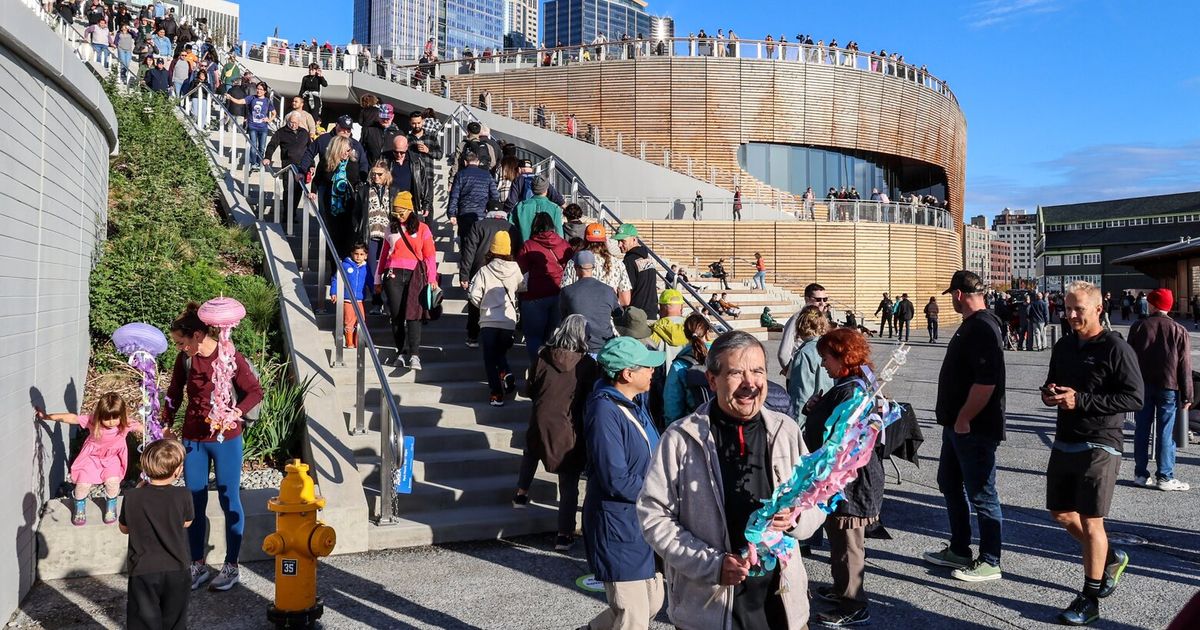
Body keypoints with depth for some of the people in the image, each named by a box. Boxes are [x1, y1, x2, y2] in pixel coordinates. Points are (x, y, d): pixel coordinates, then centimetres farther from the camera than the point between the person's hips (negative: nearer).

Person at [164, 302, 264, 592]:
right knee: (194, 502, 10)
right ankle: (198, 565, 23)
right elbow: (174, 395, 12)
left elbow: (255, 391, -10)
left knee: (229, 500, 5)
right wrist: (164, 424, 9)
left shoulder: (231, 358, -15)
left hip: (225, 439, -4)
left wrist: (236, 413, -26)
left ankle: (231, 566, 16)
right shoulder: (185, 359, -1)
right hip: (193, 439, 4)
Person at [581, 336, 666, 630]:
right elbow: (617, 481, -24)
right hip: (619, 527, -9)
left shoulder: (635, 403, 7)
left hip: (645, 522, 9)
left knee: (653, 603, 20)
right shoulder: (605, 412, -21)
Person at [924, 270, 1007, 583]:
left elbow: (986, 382, -28)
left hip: (975, 429, -11)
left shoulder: (983, 329, -21)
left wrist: (963, 419, -21)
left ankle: (989, 562, 14)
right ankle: (959, 550, 32)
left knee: (981, 495, 1)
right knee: (950, 484, 20)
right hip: (957, 424, 11)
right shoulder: (971, 325, 12)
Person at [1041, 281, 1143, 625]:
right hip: (1064, 442, 8)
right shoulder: (1063, 346, 10)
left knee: (1090, 521, -1)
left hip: (1099, 446, -7)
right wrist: (1049, 393, -1)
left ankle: (1090, 599, 12)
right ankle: (1110, 558, 38)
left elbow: (1135, 398, -18)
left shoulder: (1116, 348, -13)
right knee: (1061, 512, 14)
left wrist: (1081, 400, -23)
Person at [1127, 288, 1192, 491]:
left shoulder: (1138, 327, -2)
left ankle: (1141, 474, 13)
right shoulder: (1179, 331, -3)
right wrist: (1186, 396, 2)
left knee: (1141, 431, 7)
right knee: (1165, 433, 2)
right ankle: (1164, 477, 5)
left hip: (1142, 386, 1)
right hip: (1169, 387, -1)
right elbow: (1185, 367, -2)